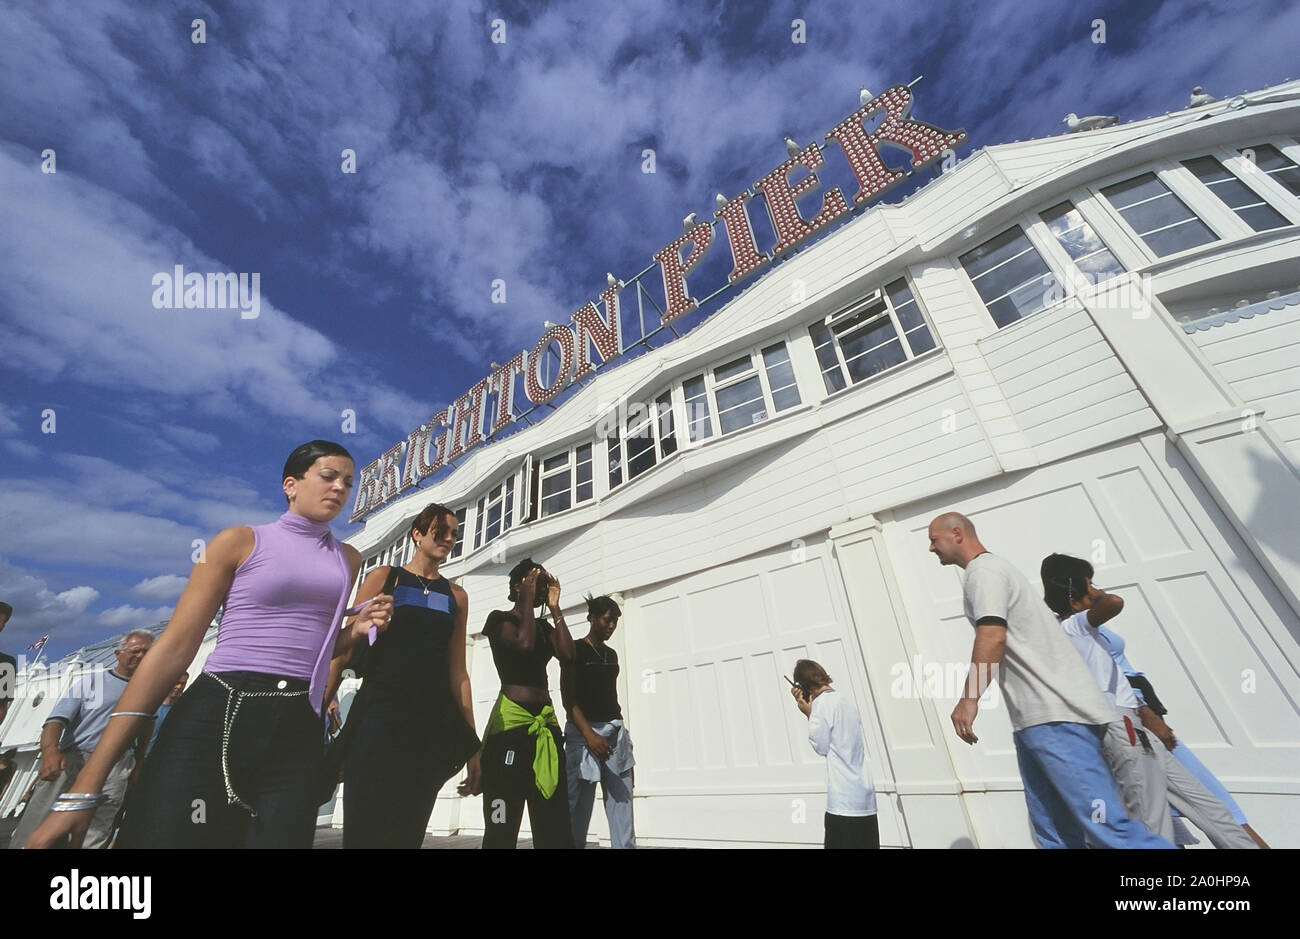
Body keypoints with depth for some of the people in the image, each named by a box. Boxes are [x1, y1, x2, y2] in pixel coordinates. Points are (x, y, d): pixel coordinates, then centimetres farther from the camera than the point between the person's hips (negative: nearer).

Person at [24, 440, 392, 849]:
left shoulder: (348, 559, 10)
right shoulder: (240, 541, -1)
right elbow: (175, 647, -6)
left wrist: (356, 630, -1)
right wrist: (84, 789, -7)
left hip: (299, 731, 3)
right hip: (217, 717, -3)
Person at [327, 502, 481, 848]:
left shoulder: (456, 595, 10)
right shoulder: (384, 577, 2)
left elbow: (458, 671, 9)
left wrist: (472, 743, 7)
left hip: (433, 720, 3)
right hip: (380, 713, -3)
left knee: (407, 831, 12)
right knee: (365, 830, 0)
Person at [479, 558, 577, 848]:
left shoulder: (544, 626, 16)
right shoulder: (499, 618, -1)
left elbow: (568, 656, -2)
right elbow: (524, 643, -21)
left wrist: (554, 607, 1)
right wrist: (528, 600, -8)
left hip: (546, 720, 6)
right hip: (510, 718, -6)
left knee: (555, 823, 9)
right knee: (502, 822, -1)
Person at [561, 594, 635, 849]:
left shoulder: (611, 654, 15)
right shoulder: (575, 649, -5)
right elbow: (568, 696, -11)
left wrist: (620, 728, 13)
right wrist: (589, 733, -19)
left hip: (615, 731, 6)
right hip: (583, 731, -6)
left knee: (622, 800, 3)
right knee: (580, 804, -2)